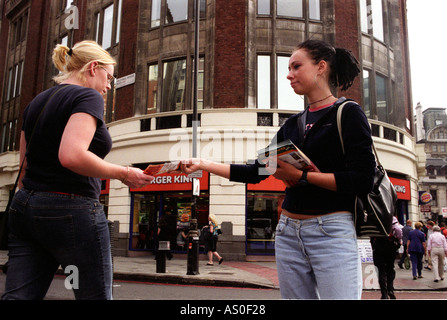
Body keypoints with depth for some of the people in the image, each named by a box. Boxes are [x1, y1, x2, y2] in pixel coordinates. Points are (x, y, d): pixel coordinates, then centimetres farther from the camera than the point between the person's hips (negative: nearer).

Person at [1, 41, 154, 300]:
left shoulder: (37, 102, 16)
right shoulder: (88, 97, -9)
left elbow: (24, 167, 19)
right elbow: (72, 156, -25)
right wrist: (124, 174, -14)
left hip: (26, 208, 8)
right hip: (72, 210, -8)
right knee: (96, 295, 6)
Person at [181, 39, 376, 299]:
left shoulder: (348, 113, -3)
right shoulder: (293, 125, 14)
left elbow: (363, 180, -12)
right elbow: (257, 171, 14)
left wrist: (302, 176, -15)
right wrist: (203, 164, 12)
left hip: (332, 232, -6)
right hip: (289, 232, 6)